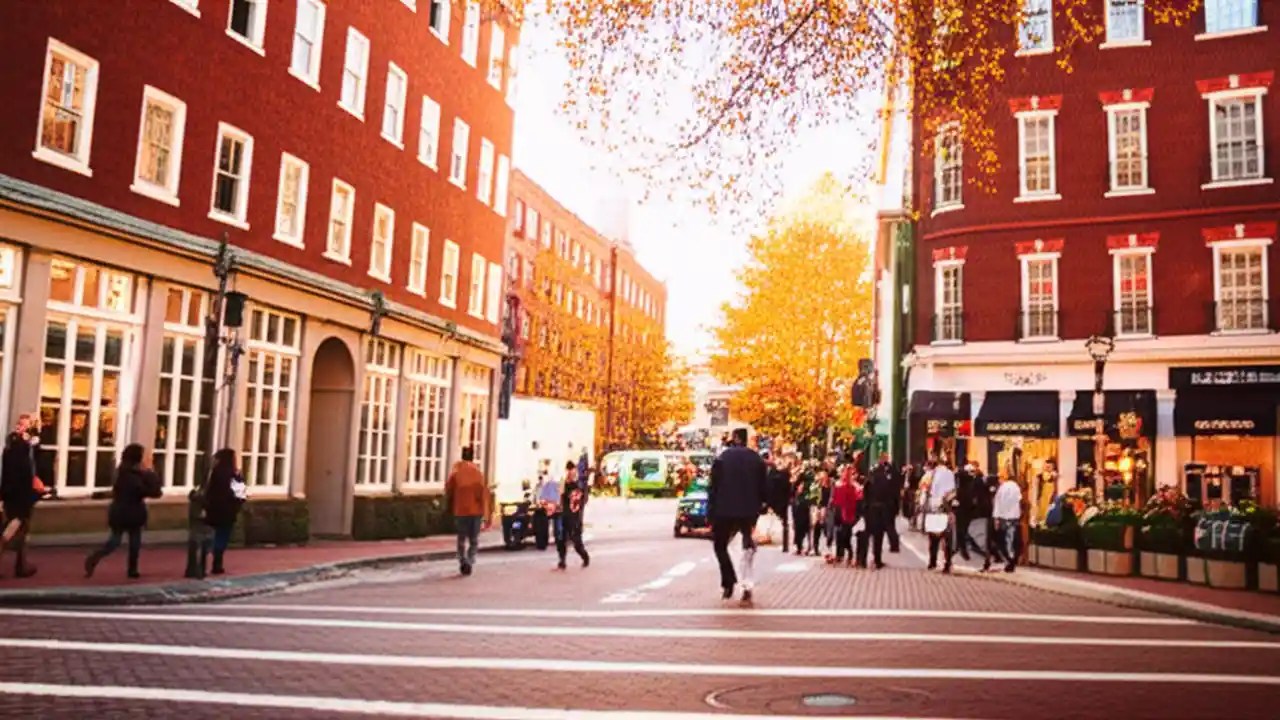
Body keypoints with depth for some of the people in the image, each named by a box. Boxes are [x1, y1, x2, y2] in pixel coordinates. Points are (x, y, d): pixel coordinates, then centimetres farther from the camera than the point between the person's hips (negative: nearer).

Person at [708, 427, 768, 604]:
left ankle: (729, 582, 1)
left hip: (725, 511, -2)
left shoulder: (722, 459, -4)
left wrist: (711, 513, -1)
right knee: (748, 548, 10)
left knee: (720, 546, 15)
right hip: (750, 512, 2)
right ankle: (747, 588, -3)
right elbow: (764, 487, 3)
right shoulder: (757, 460, 2)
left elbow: (714, 488, -4)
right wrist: (759, 506, 14)